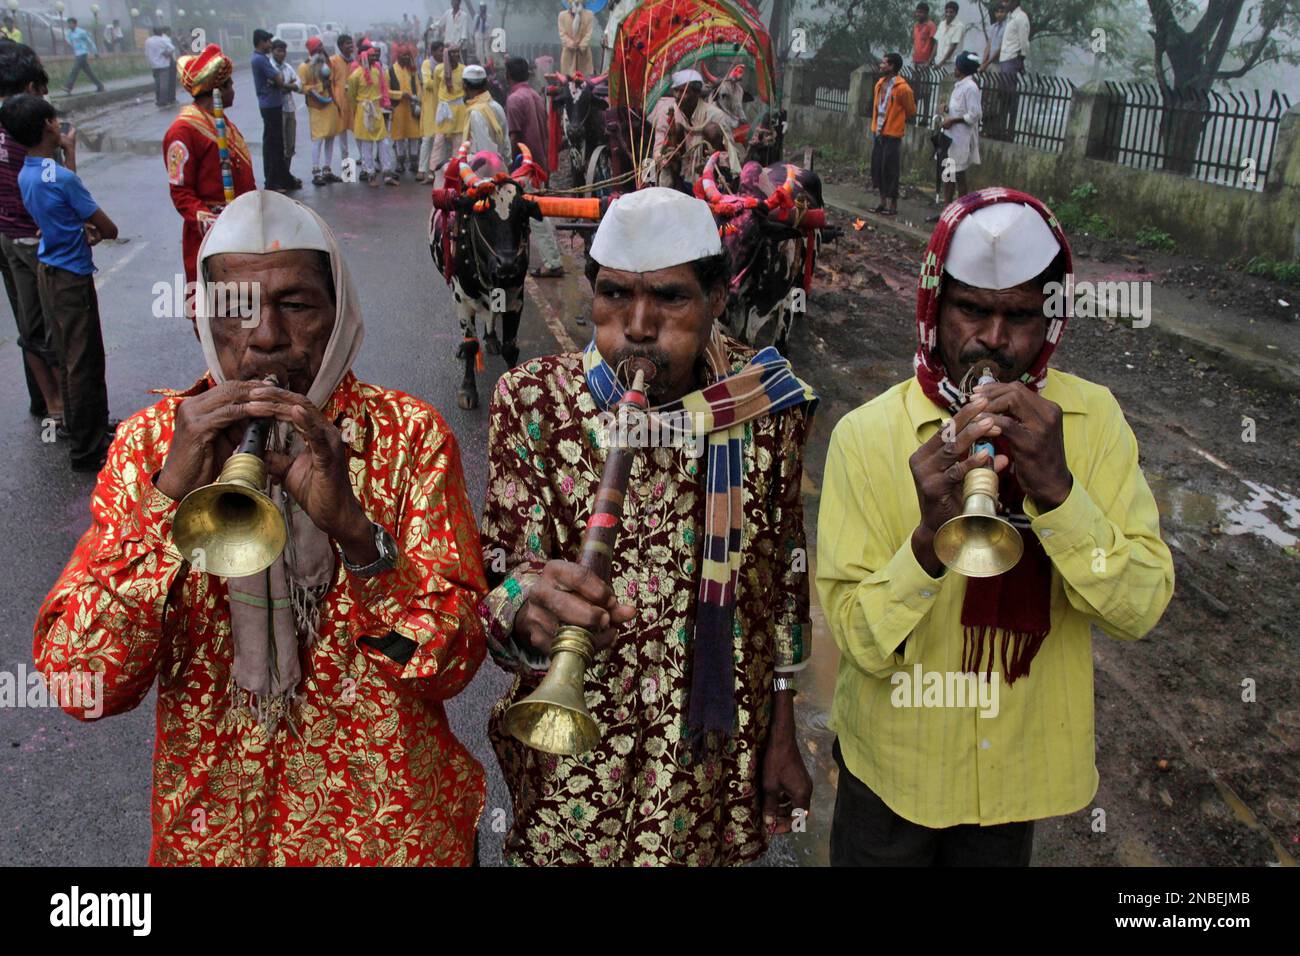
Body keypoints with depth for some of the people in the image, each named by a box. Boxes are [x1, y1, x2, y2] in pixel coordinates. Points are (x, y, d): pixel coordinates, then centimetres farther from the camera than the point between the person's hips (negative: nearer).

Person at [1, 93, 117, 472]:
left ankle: (91, 428, 33)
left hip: (48, 273, 9)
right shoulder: (62, 177, -21)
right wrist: (94, 231, 4)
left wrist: (83, 229, -1)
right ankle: (86, 451, 6)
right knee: (85, 364, -1)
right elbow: (109, 229, -16)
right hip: (71, 278, -9)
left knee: (69, 359, 19)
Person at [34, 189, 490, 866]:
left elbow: (450, 664, -18)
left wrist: (349, 522, -32)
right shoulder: (151, 441, -8)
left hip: (392, 827, -1)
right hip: (211, 829, 1)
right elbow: (81, 684, -16)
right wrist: (170, 495, -27)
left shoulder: (406, 433, -11)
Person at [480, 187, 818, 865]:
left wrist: (783, 735, 6)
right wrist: (527, 608, -42)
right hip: (575, 765, -1)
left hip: (723, 754, 2)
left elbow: (783, 571, 2)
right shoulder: (532, 401, -15)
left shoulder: (767, 398, -8)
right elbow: (500, 578, -17)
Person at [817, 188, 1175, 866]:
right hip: (896, 763, -2)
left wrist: (1056, 488, -31)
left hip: (1024, 757, 2)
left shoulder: (1093, 418, -11)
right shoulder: (867, 434, -18)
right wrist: (930, 537, -38)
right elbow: (861, 642, -20)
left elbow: (1142, 609, -17)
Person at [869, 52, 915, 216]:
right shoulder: (880, 83, 7)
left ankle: (893, 205, 5)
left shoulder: (902, 88, -15)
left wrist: (896, 121, 7)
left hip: (892, 135, -7)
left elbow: (911, 111, -4)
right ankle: (883, 202, 21)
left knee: (890, 170, -3)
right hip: (878, 132, 7)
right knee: (877, 167, 11)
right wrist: (876, 126, 15)